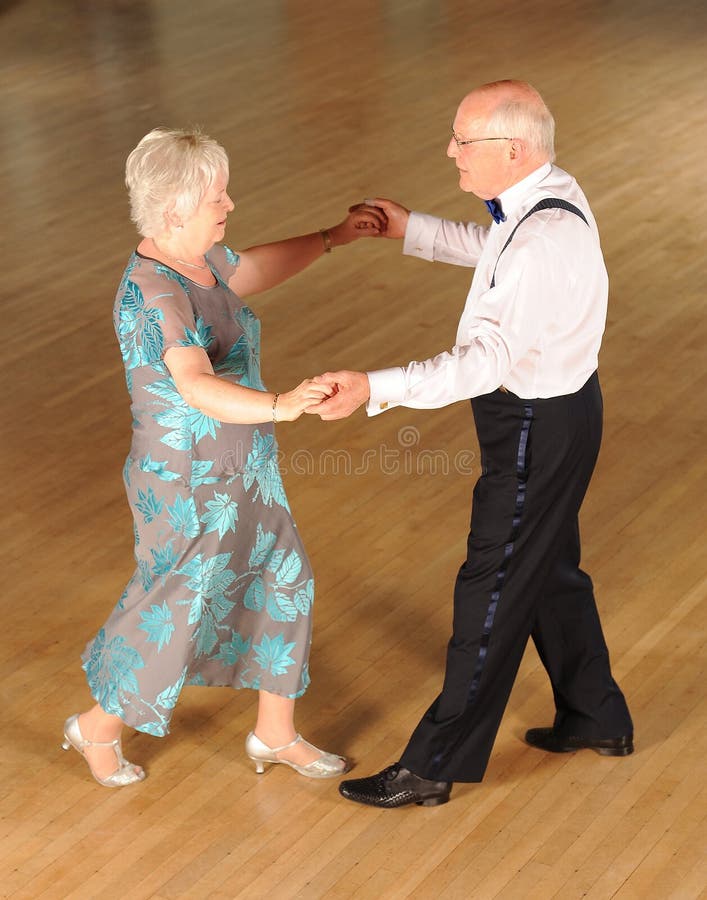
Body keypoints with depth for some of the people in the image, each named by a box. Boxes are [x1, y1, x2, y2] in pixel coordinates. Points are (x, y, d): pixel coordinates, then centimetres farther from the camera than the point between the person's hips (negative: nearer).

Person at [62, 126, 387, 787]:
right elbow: (198, 386, -43)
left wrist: (333, 238, 19)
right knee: (173, 613, 8)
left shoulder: (198, 260, 0)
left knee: (283, 583, 15)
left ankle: (275, 733, 33)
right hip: (190, 489, -9)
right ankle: (98, 727, 34)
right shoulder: (154, 292, -29)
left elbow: (252, 270, 24)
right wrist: (280, 405, -58)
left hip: (240, 473, 9)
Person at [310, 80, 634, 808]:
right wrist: (412, 230, 13)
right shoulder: (547, 192, 0)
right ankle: (596, 717, 43)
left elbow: (487, 358, -35)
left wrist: (375, 388, -41)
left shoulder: (545, 243, -31)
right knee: (550, 569, 24)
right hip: (554, 403, 10)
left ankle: (435, 766, 16)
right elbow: (492, 247, 22)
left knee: (493, 591, 2)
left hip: (537, 428, -10)